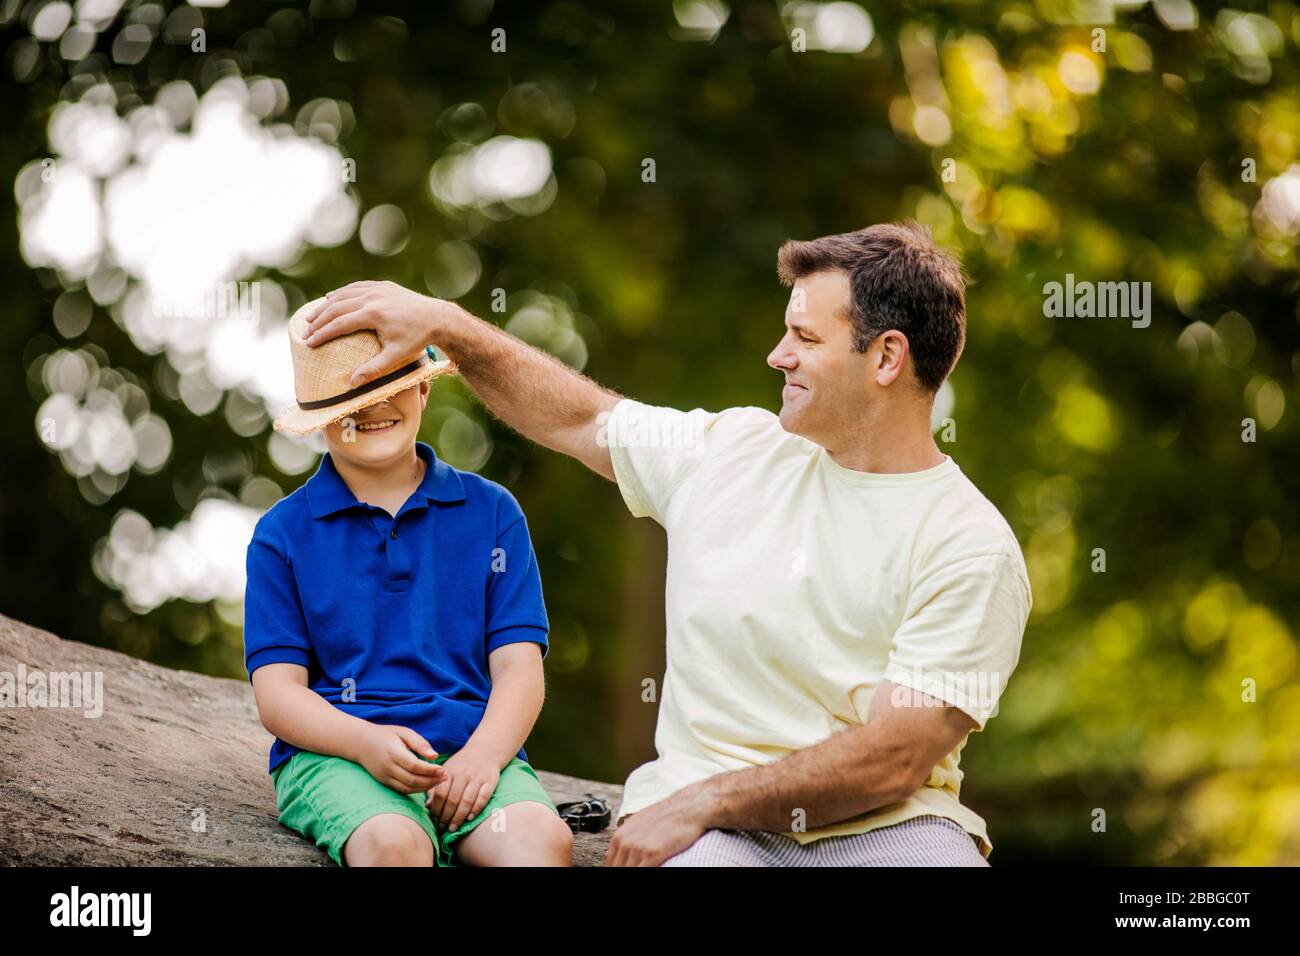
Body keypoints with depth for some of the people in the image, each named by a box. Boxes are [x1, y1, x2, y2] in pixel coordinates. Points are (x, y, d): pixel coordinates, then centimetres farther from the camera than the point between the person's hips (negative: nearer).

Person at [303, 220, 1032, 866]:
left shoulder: (972, 547, -6)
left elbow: (895, 760, -12)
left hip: (883, 824, -2)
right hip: (715, 824, 2)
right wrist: (442, 323, 20)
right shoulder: (734, 452, 11)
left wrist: (705, 801, -14)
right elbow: (581, 418, 26)